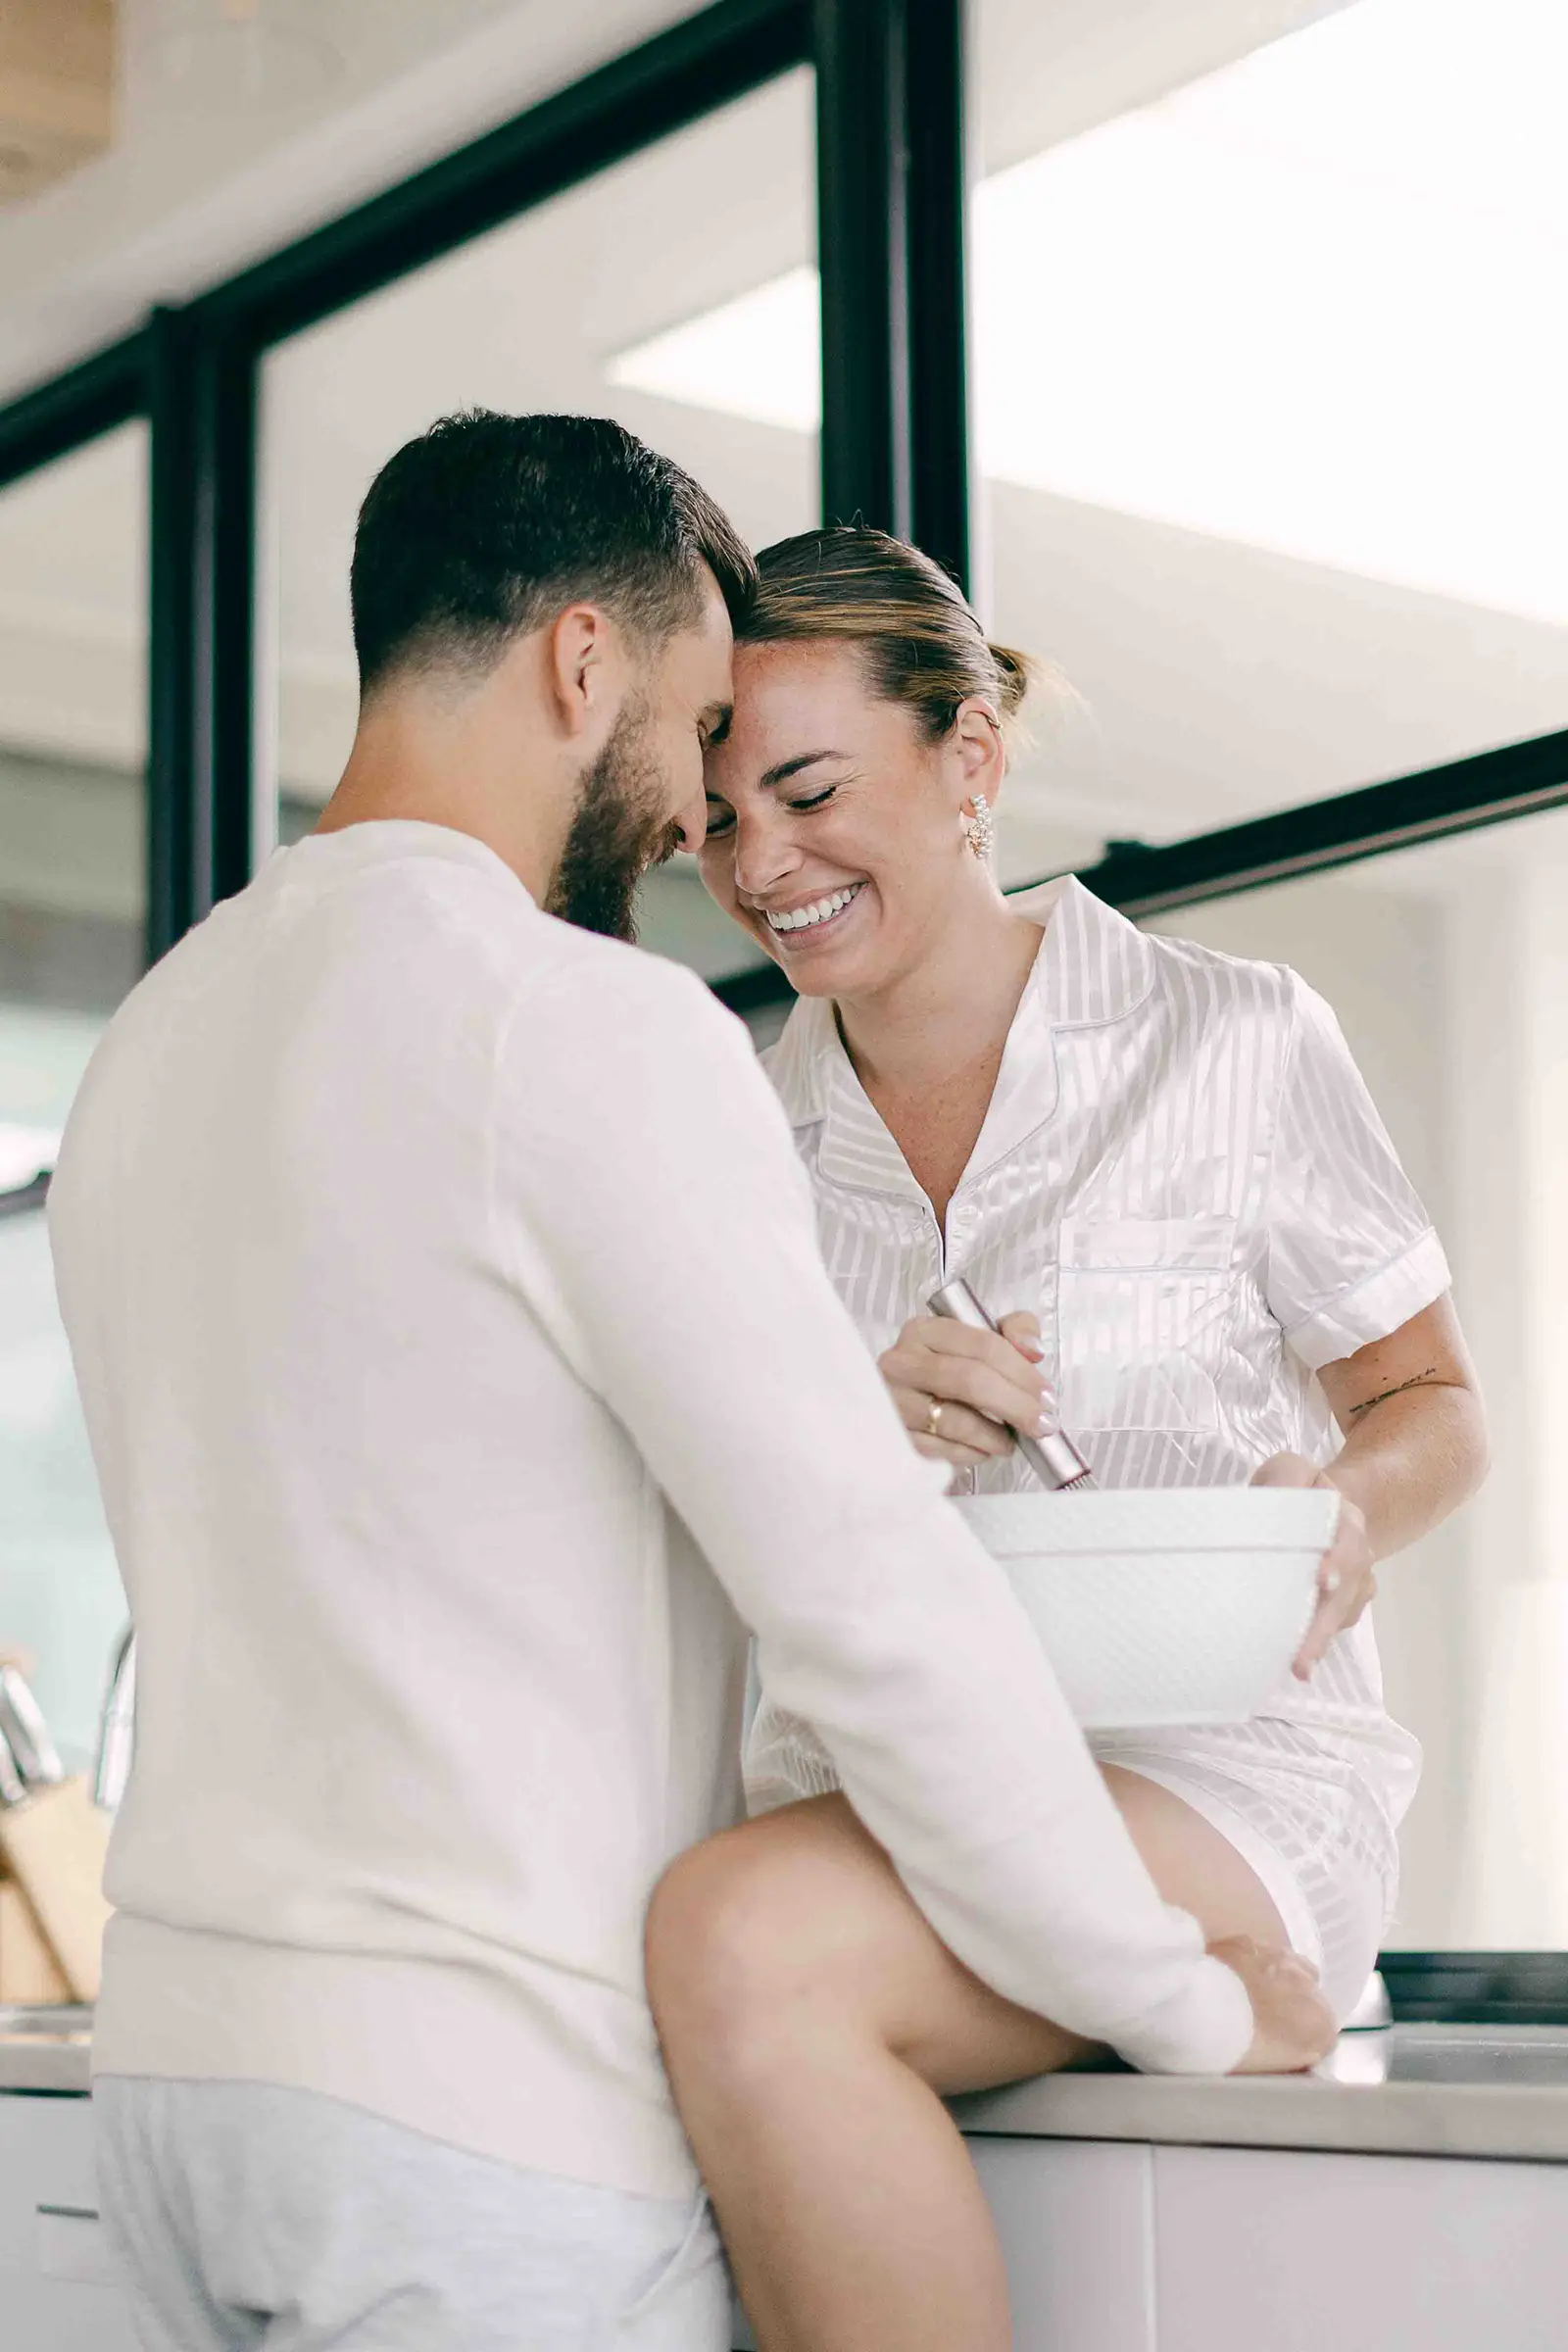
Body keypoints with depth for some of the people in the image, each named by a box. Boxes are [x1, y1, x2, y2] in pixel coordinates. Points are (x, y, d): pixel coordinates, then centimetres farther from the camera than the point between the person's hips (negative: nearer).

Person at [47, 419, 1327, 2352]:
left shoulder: (146, 1044, 12)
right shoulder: (588, 1028, -13)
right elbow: (873, 1605, -16)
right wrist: (1191, 2004, -6)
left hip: (174, 2050, 8)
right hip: (476, 2117, -8)